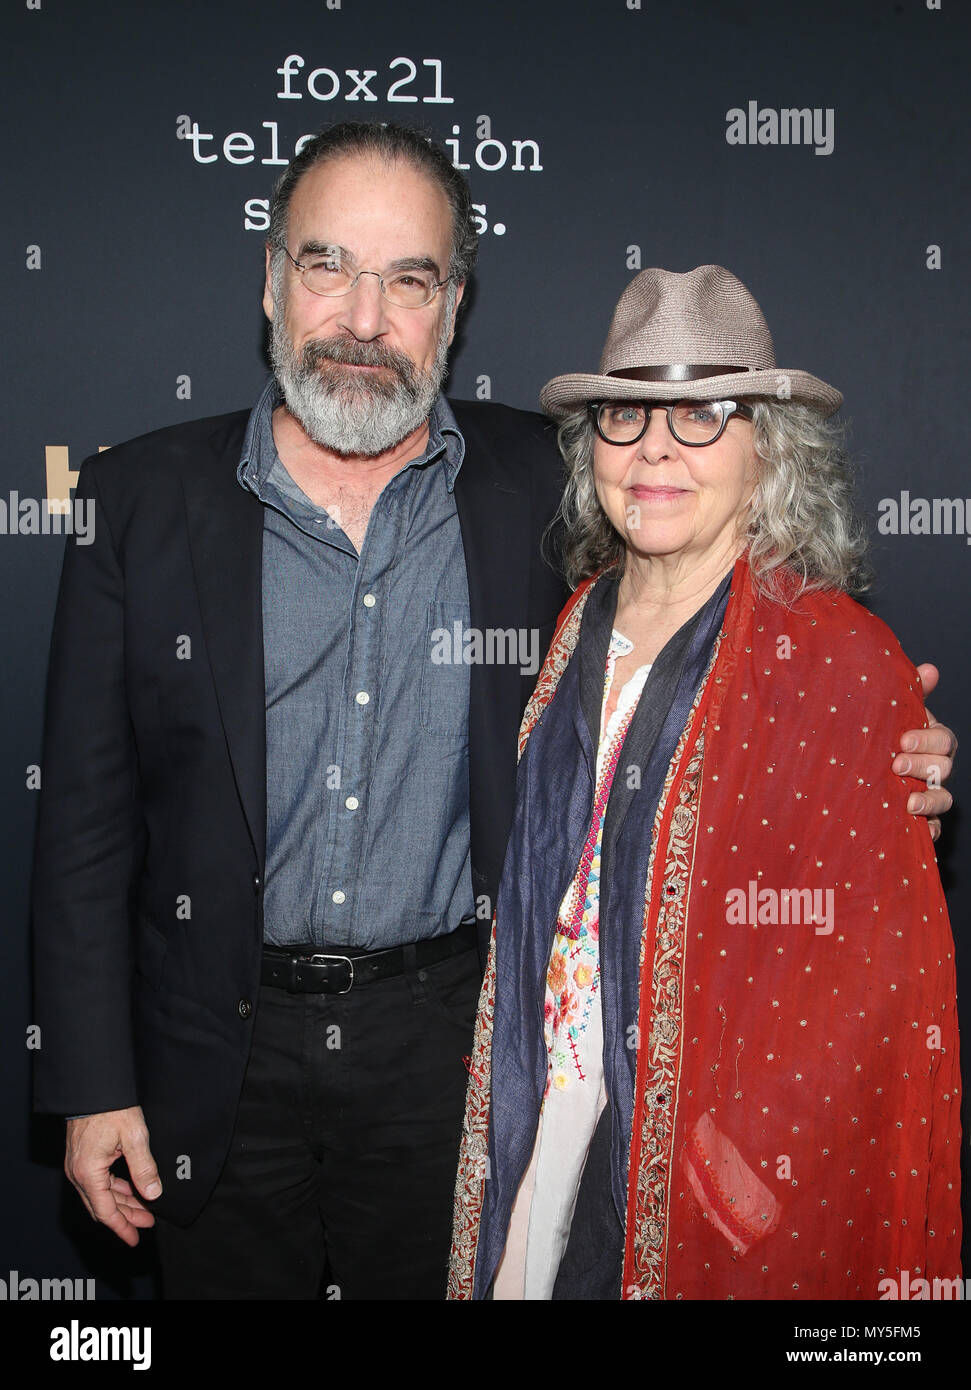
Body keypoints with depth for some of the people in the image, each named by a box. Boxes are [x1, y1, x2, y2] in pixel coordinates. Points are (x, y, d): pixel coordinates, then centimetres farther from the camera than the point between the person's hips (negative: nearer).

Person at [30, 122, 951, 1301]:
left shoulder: (539, 486, -4)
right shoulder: (142, 499, -5)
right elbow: (87, 818, -2)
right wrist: (93, 1086, -3)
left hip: (454, 1048, 0)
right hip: (223, 1053, 0)